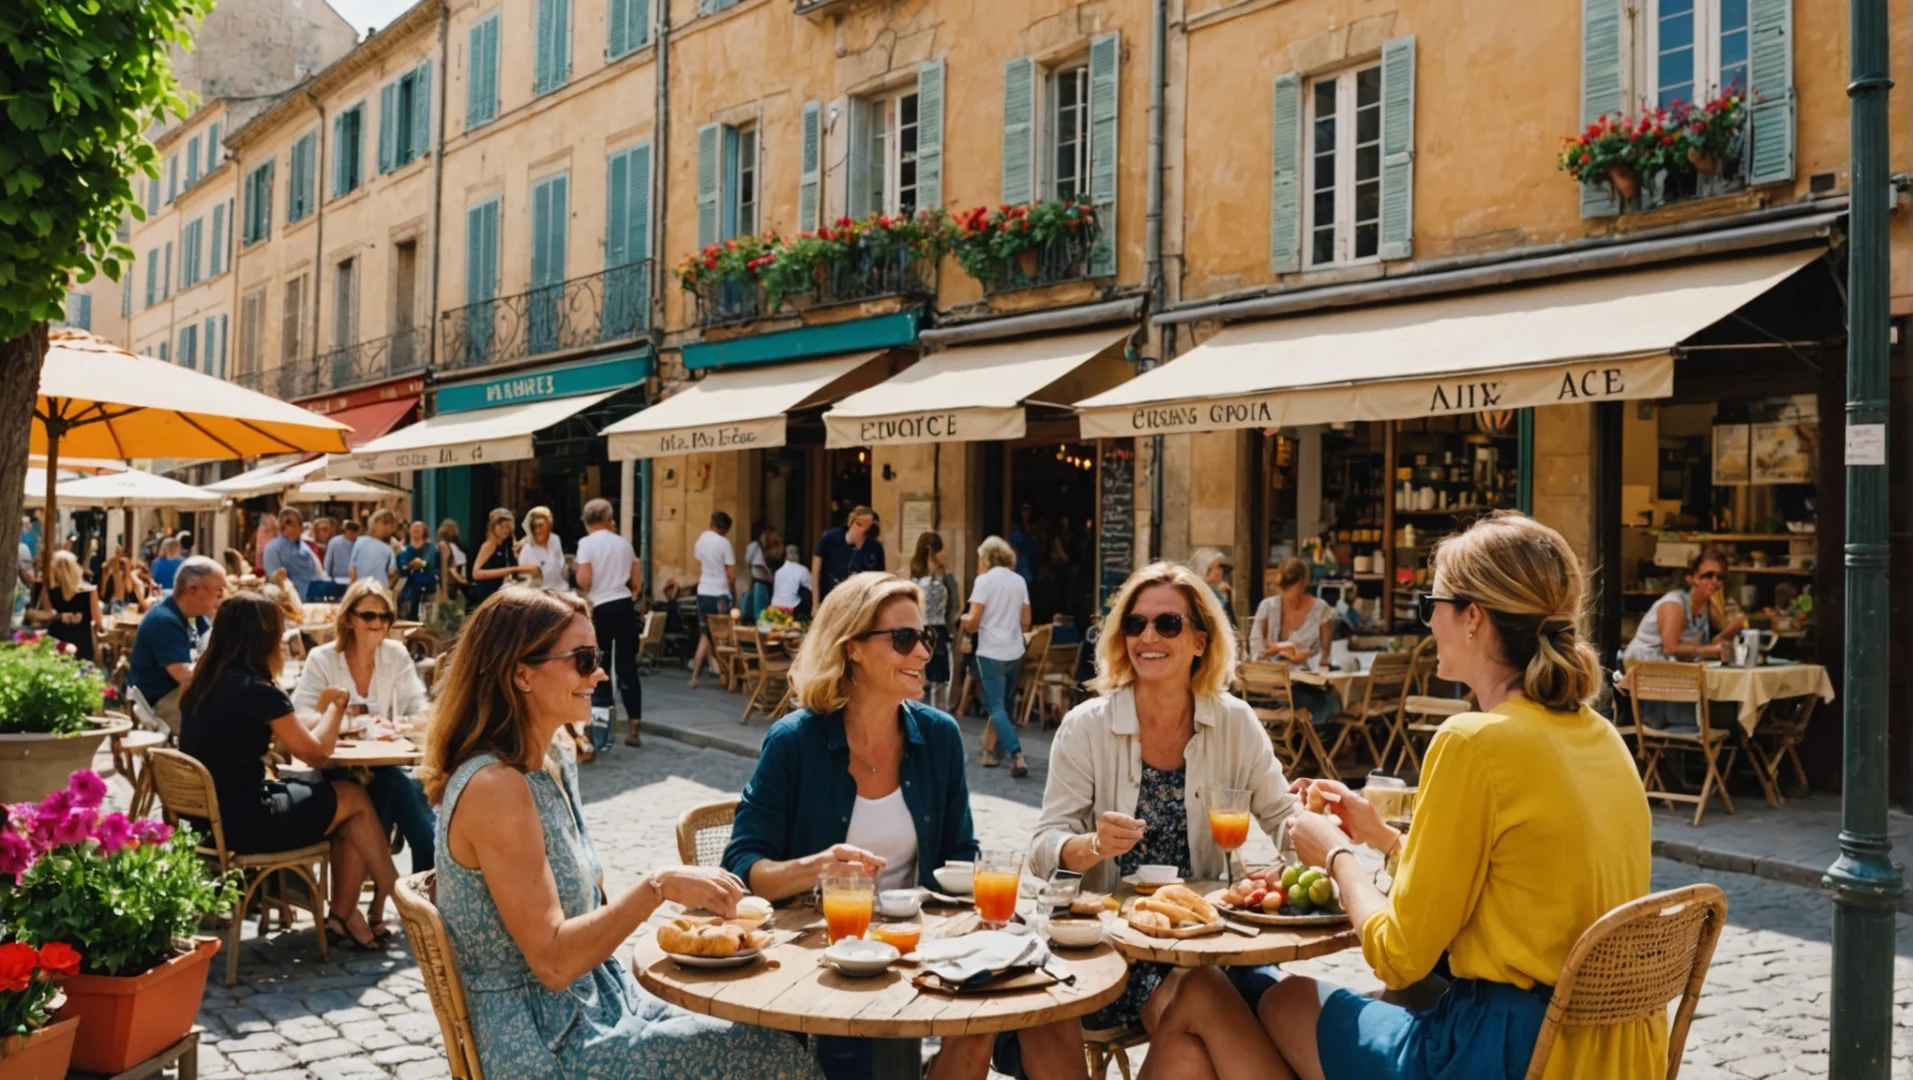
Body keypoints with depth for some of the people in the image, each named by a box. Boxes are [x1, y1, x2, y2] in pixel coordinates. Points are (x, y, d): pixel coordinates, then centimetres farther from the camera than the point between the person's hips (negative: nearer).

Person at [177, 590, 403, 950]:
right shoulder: (258, 691, -18)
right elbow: (315, 750, -5)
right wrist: (333, 707, 11)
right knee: (355, 798, 8)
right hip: (241, 822, -8)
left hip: (207, 814, 8)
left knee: (339, 794, 15)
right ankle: (394, 896, 24)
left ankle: (342, 917, 18)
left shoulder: (202, 683, 7)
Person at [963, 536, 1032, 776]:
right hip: (1015, 653, 6)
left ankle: (1017, 756, -16)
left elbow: (972, 623, -13)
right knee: (1005, 705, 17)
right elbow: (1025, 623, 11)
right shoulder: (1019, 581, 7)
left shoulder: (984, 580, -9)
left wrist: (964, 620, 9)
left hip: (991, 653, -5)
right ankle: (992, 750, 25)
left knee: (997, 707, -3)